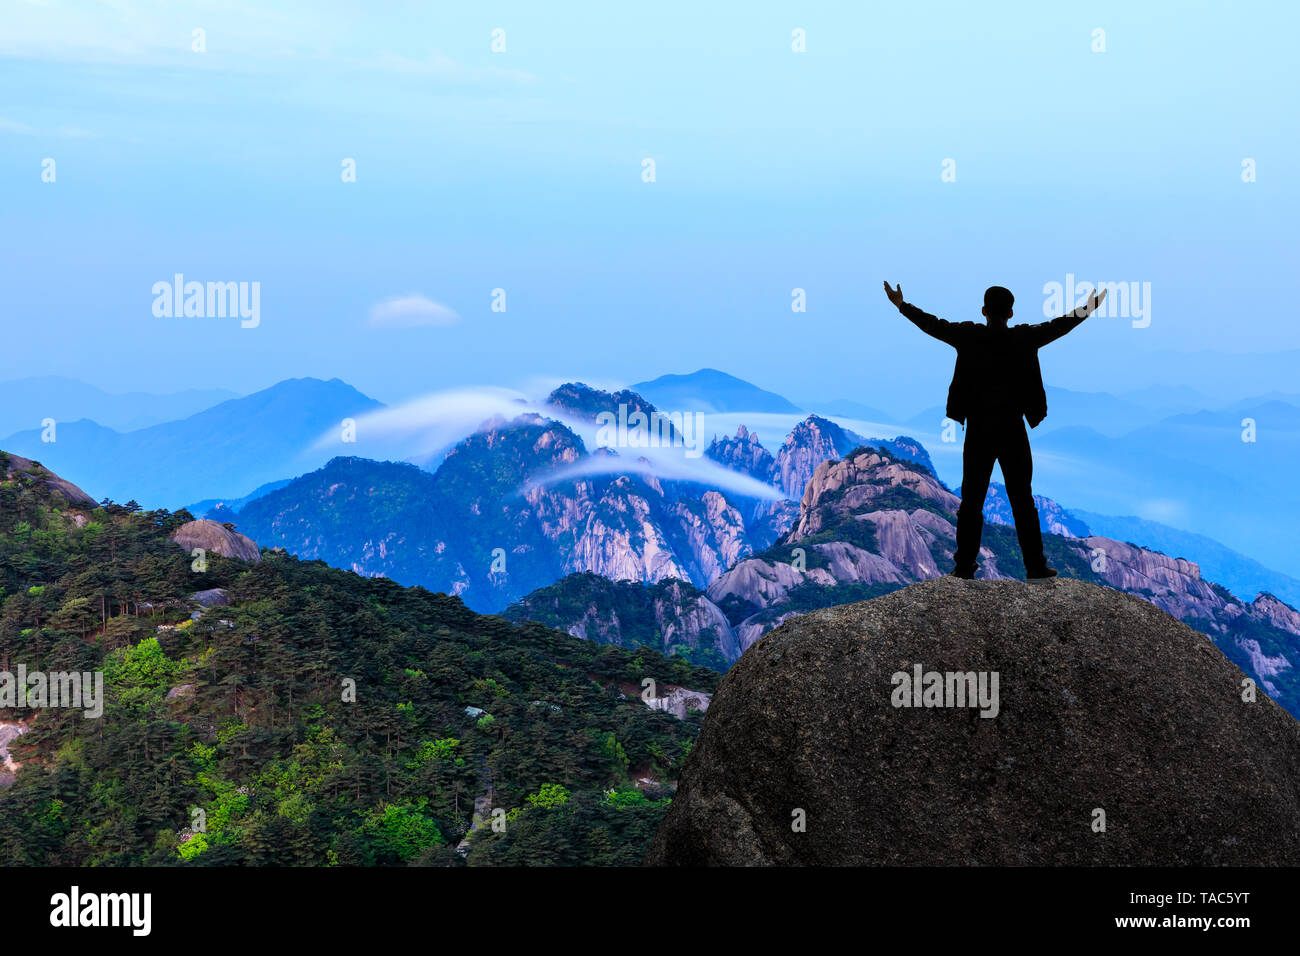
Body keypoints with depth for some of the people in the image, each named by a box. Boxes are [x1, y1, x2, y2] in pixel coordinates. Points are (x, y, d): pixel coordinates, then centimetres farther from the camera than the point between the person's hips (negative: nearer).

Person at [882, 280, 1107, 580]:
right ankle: (1035, 565, 10)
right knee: (1022, 501, 6)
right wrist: (1087, 309, 28)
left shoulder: (969, 336, -4)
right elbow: (1058, 326, 11)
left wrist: (902, 305, 21)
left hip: (978, 432, 0)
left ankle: (965, 565, 10)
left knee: (971, 501, 7)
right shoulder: (1024, 338, -3)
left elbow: (933, 325, 7)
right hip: (1013, 433, 0)